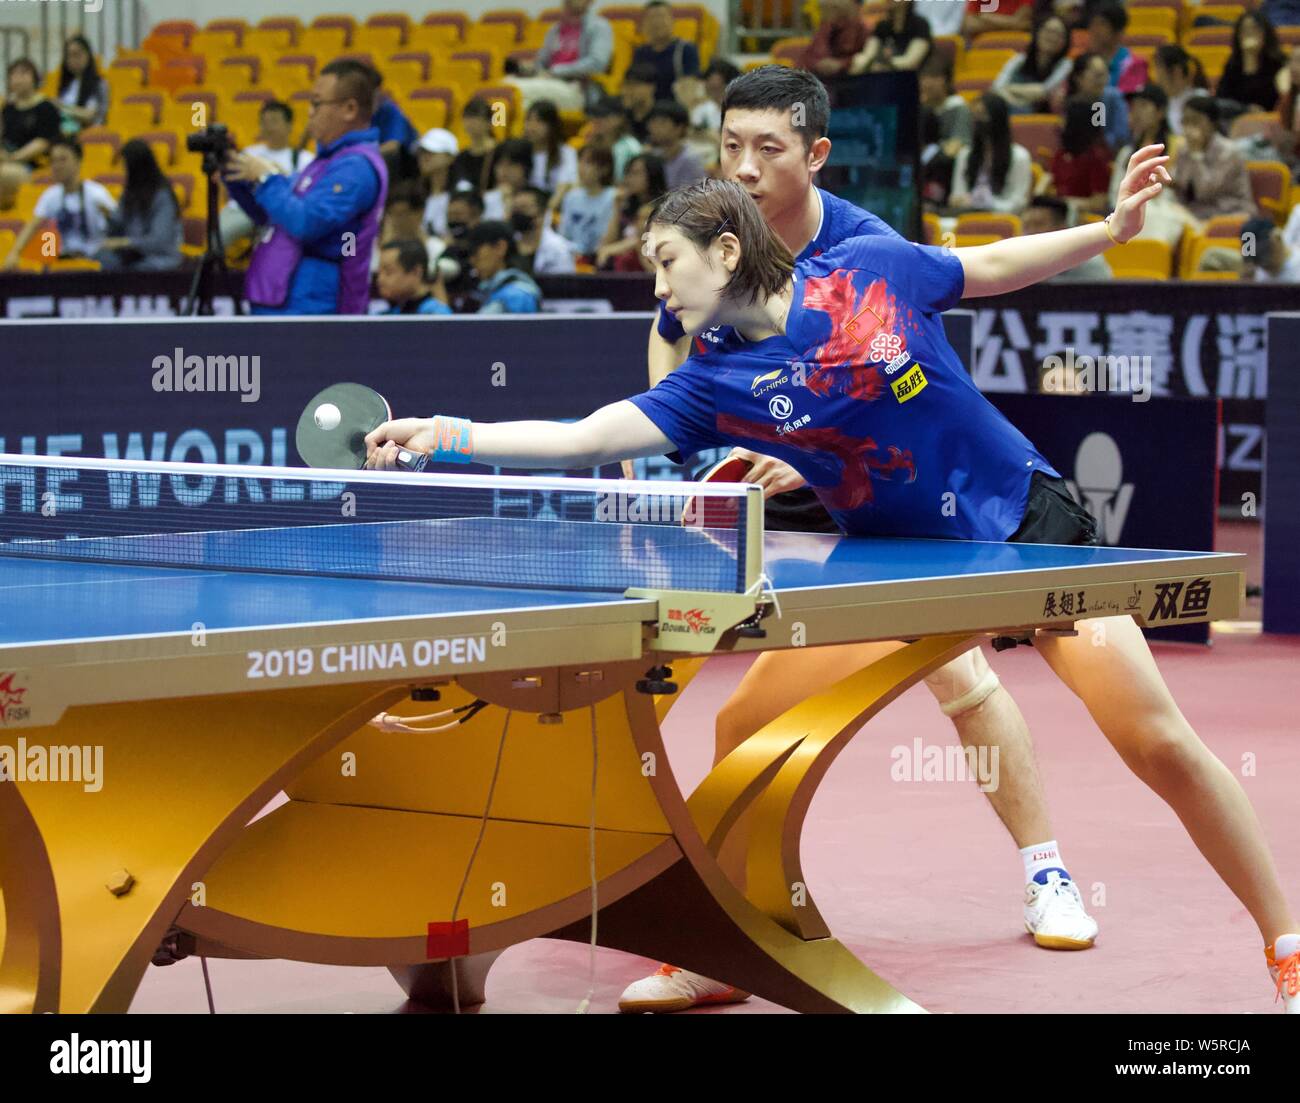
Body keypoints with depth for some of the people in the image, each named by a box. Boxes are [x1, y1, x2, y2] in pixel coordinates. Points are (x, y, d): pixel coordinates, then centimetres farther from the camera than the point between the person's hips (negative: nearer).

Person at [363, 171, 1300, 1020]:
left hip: (1024, 522, -3)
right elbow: (582, 439, -13)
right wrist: (445, 435, -22)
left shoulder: (871, 271, -12)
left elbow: (990, 267, 3)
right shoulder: (715, 386, -7)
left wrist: (1113, 227, -3)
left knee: (1160, 744, -10)